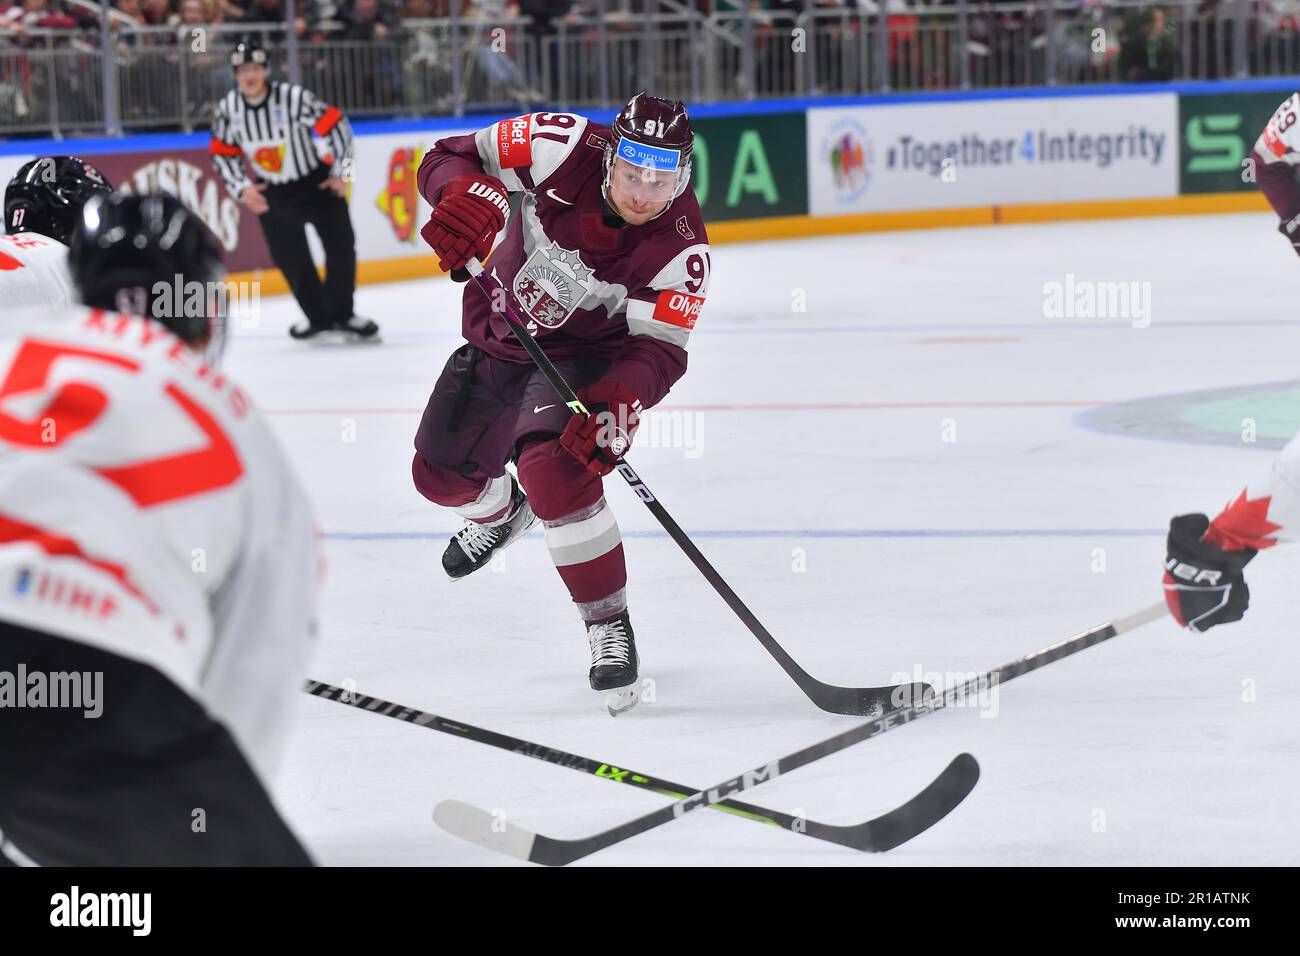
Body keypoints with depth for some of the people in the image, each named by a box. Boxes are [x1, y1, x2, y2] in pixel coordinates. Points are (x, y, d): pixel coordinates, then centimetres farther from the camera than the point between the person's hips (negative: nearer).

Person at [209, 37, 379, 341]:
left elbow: (334, 124, -15)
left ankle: (341, 314, 14)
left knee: (340, 246, -3)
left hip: (317, 180, -3)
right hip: (272, 191, 3)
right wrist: (242, 188, -6)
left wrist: (339, 172, -11)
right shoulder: (227, 110, -11)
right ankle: (317, 316, 21)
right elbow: (222, 153, 3)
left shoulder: (294, 97, -24)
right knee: (288, 256, 3)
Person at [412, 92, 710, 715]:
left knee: (553, 470, -30)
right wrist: (467, 194, -44)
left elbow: (658, 350, -31)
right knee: (441, 472, 14)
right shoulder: (563, 149, -27)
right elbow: (449, 158, -20)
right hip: (501, 335, 4)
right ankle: (498, 512, 54)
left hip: (587, 357, -4)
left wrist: (618, 405, -51)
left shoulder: (681, 248, -29)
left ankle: (609, 624, -14)